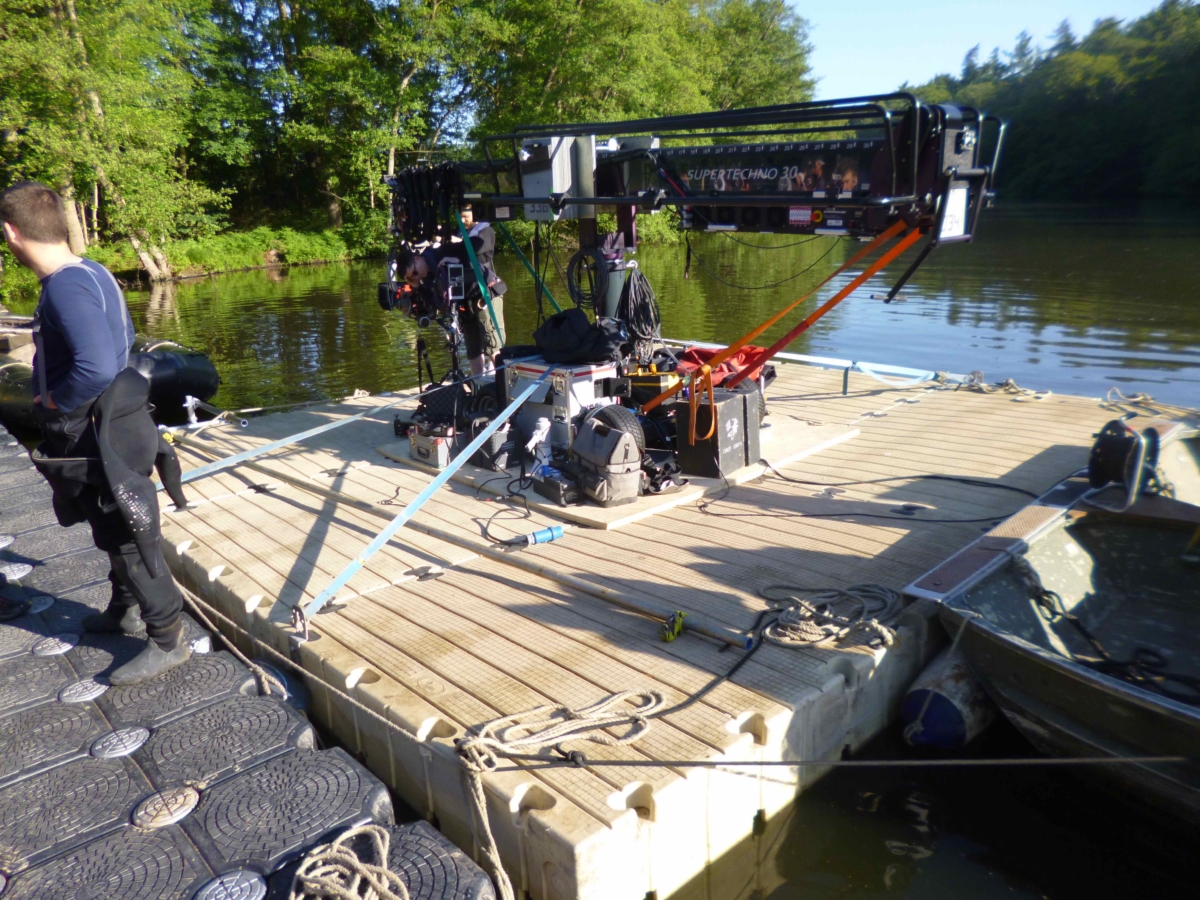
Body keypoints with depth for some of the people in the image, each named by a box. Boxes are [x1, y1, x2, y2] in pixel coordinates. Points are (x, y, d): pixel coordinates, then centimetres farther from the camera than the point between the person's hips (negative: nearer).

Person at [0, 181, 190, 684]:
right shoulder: (92, 273, 5)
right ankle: (126, 611, 42)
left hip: (99, 443, -9)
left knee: (127, 537, 2)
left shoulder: (65, 288, -24)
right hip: (106, 427, 9)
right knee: (114, 533, 24)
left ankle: (168, 641, 14)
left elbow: (98, 368, -35)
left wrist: (55, 403, -18)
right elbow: (123, 337, 21)